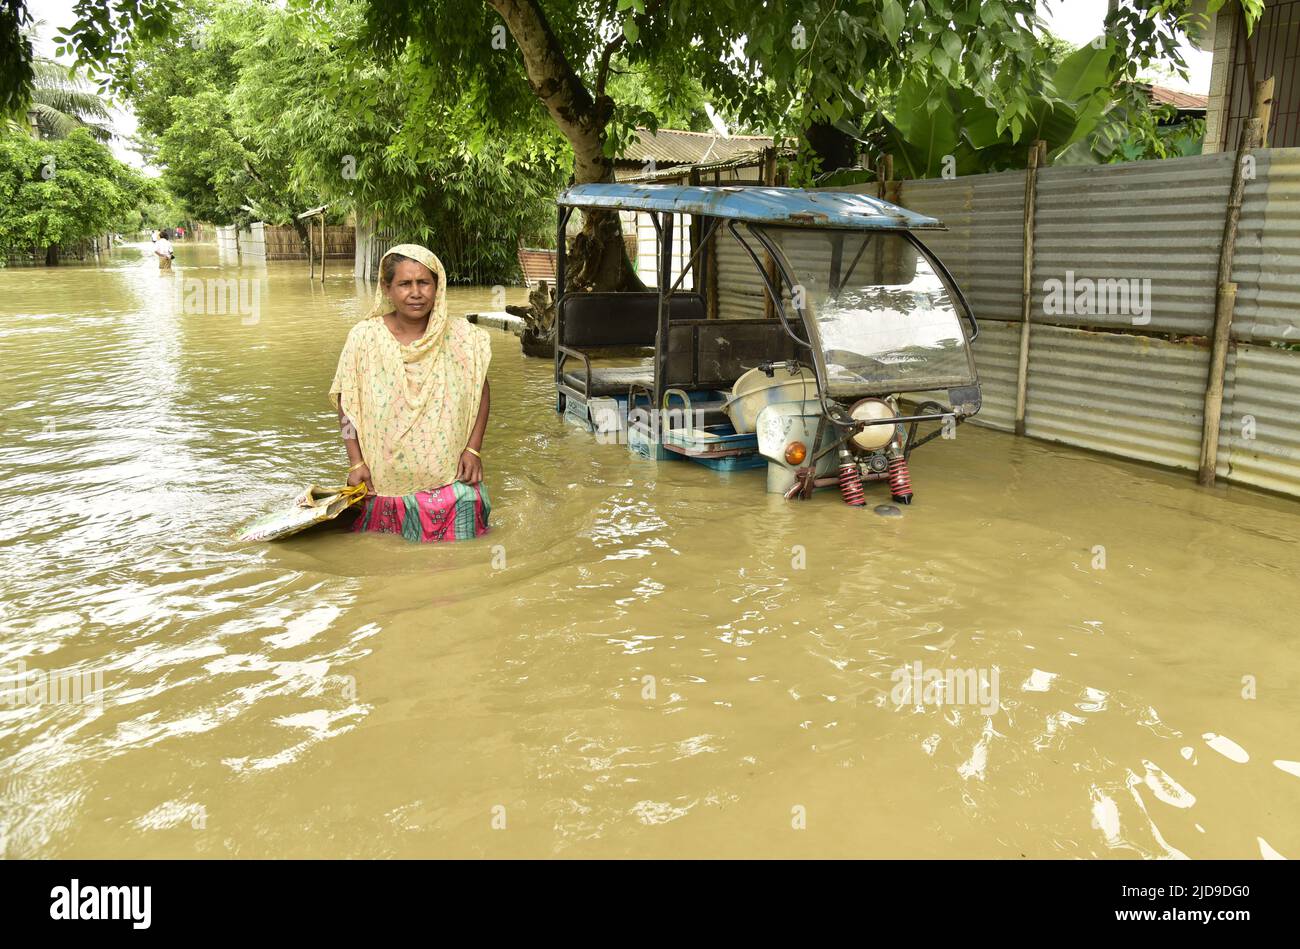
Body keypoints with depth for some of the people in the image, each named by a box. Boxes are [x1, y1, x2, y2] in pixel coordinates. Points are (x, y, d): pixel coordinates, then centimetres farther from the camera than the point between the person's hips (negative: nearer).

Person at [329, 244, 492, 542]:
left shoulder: (462, 338, -6)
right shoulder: (364, 338, -8)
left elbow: (480, 393, 5)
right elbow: (347, 404, -1)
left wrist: (473, 449, -1)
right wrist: (356, 462, -5)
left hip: (451, 481, 1)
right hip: (384, 482, 0)